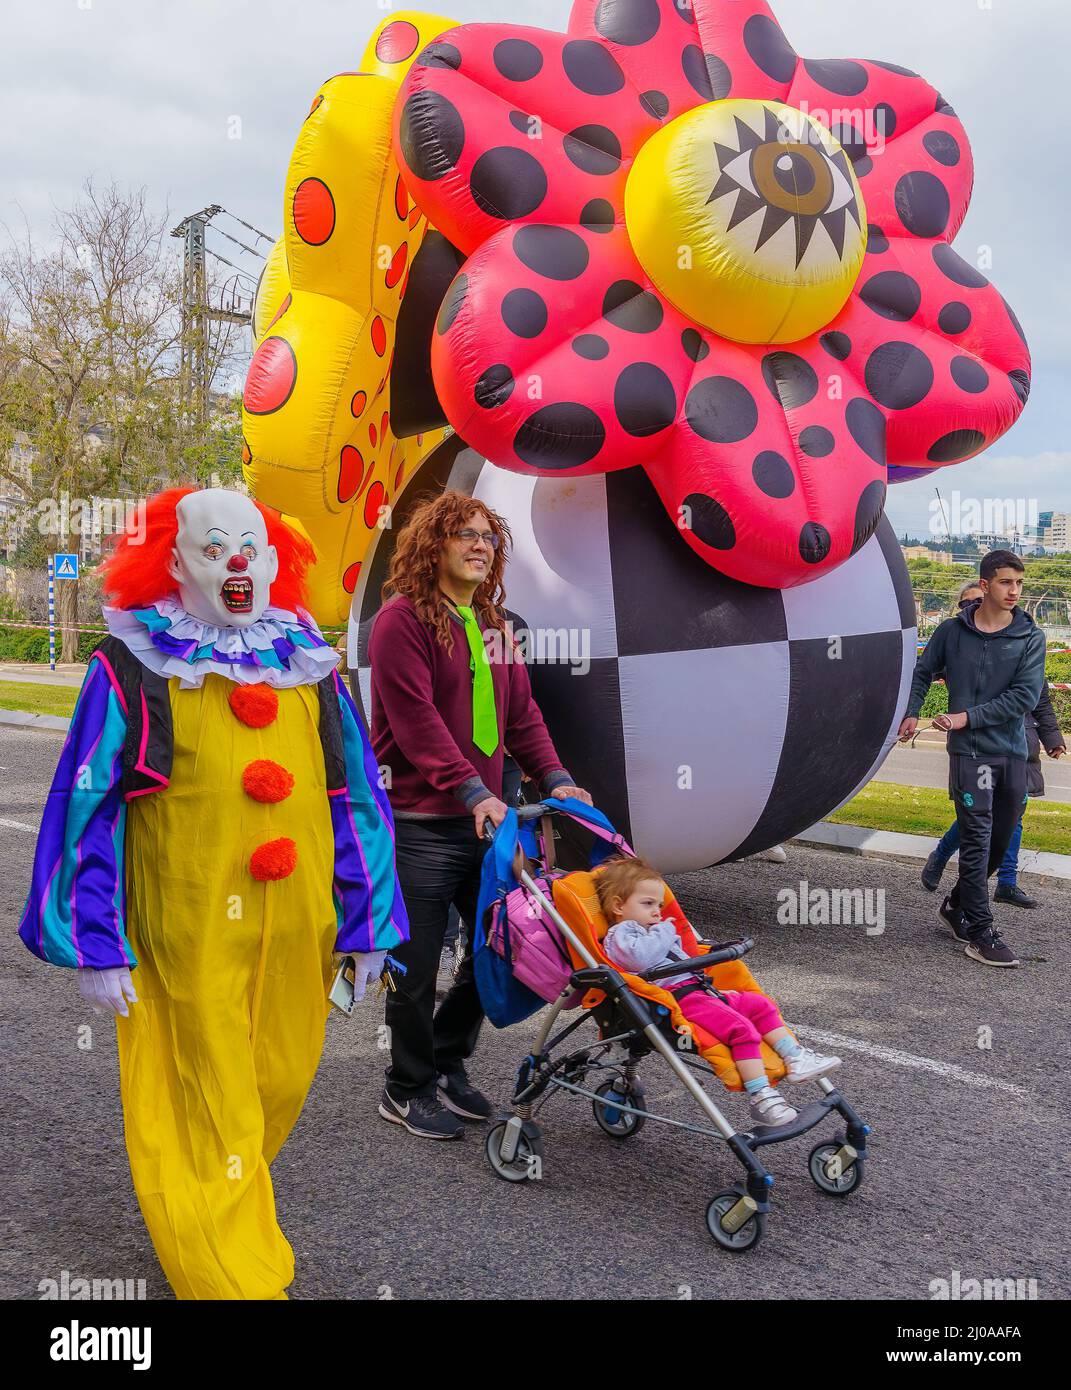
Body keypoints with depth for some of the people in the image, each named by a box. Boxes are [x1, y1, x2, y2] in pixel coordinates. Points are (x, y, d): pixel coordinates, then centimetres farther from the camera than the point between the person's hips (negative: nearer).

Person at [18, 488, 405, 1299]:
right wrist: (95, 945, -8)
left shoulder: (310, 665, 8)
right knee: (207, 1097, 4)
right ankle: (233, 1275, 22)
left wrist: (366, 922, 9)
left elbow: (355, 797, 11)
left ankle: (227, 1199, 46)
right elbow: (87, 803, -4)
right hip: (189, 934, -4)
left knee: (281, 1083, 16)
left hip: (297, 929, 5)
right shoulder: (134, 666, -4)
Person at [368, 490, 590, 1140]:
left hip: (482, 817, 8)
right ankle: (409, 1089, 21)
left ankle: (447, 1063, 32)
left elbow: (520, 712, 13)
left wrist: (555, 779, 1)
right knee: (418, 963, 2)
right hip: (419, 822, -7)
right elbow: (417, 720, -18)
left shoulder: (493, 624, 15)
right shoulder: (402, 619, -9)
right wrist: (471, 790, -26)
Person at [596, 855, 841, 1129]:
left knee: (760, 1005, 10)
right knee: (741, 1028, -24)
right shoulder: (618, 935, -1)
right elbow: (640, 957, -25)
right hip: (675, 998, -11)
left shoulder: (651, 932, 32)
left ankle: (795, 1058, 7)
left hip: (696, 987, 11)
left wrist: (710, 987, 29)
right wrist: (664, 931, -9)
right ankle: (760, 1098, -26)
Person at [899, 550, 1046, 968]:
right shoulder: (952, 631, 2)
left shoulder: (1031, 638, 1)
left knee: (1001, 839, 11)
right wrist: (911, 713, 2)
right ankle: (980, 932, -3)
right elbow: (922, 673, 15)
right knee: (977, 838, -8)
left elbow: (1026, 696, -9)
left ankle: (959, 904, 32)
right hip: (970, 750, -3)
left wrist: (968, 717, -13)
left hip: (1013, 752, 3)